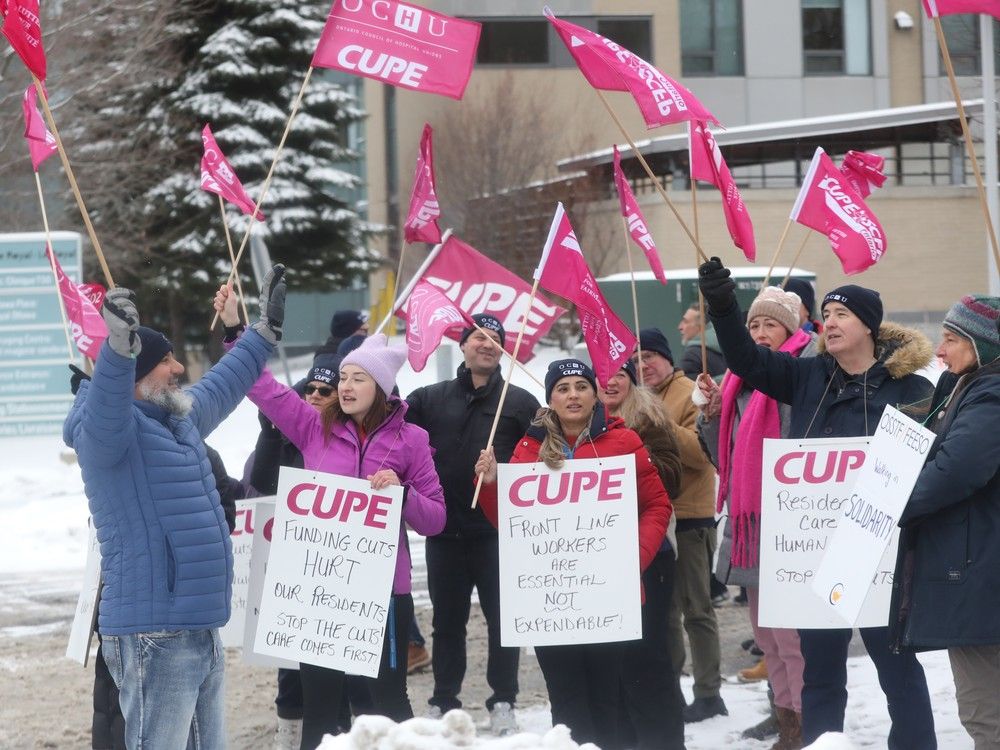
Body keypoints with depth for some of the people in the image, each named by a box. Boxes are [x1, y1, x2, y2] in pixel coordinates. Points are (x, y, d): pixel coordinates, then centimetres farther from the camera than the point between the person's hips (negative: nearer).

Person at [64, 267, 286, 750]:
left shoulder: (182, 420, 16)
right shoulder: (108, 430, -11)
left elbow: (221, 387, 35)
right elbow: (106, 406, -34)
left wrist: (265, 330, 43)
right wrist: (120, 346, -51)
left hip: (202, 633, 10)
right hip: (154, 638, -9)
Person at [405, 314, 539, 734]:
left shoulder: (520, 404, 3)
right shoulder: (430, 400, 10)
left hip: (498, 531, -2)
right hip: (444, 531, 2)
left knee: (502, 618, 1)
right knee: (447, 620, 10)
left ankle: (503, 704, 10)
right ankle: (444, 701, 18)